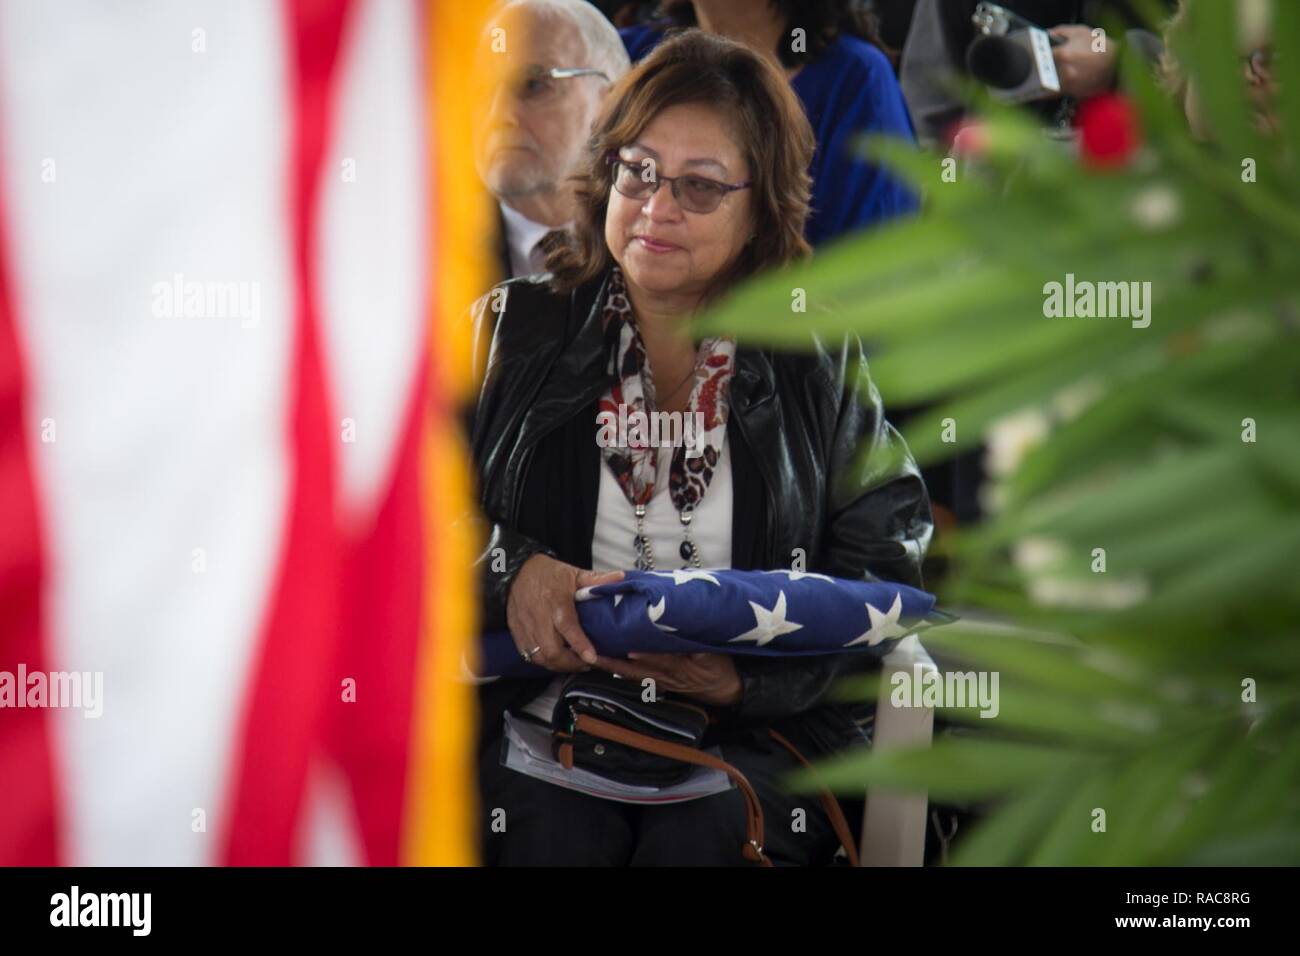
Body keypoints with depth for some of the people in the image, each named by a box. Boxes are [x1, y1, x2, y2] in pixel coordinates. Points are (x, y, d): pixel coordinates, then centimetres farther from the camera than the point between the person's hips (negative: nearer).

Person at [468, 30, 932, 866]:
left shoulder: (817, 359, 10)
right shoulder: (513, 332, 11)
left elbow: (883, 559, 2)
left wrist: (752, 675, -15)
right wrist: (509, 571, -16)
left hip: (749, 729, 0)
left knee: (704, 830, -31)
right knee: (556, 827, -31)